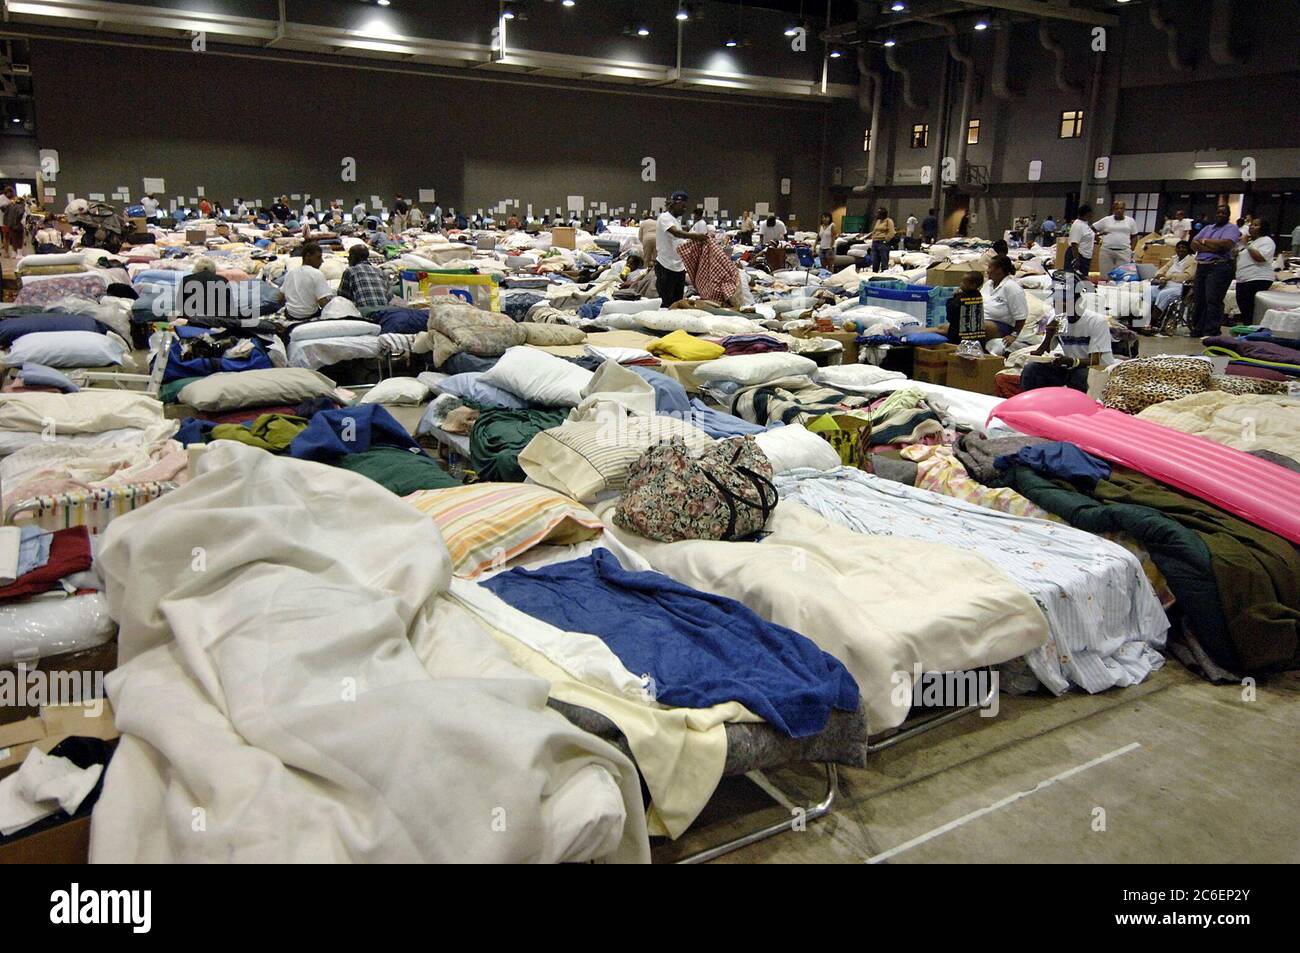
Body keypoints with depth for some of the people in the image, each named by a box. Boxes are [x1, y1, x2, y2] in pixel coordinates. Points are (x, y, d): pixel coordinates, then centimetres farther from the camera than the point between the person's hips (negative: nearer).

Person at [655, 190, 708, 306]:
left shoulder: (678, 218, 16)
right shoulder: (664, 218, -11)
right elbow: (676, 233, -30)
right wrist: (695, 236, -42)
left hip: (679, 267, 9)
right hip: (666, 267, -9)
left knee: (678, 303, 9)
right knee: (666, 303, -5)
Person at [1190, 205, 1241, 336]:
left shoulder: (1232, 228, 1)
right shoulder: (1207, 228, 20)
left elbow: (1226, 244, -17)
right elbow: (1193, 244, 7)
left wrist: (1204, 241, -5)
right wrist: (1210, 248, -10)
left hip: (1219, 267, -7)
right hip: (1201, 266, 7)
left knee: (1213, 301, -11)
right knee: (1199, 300, 10)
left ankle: (1211, 333, -12)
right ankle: (1197, 329, 19)